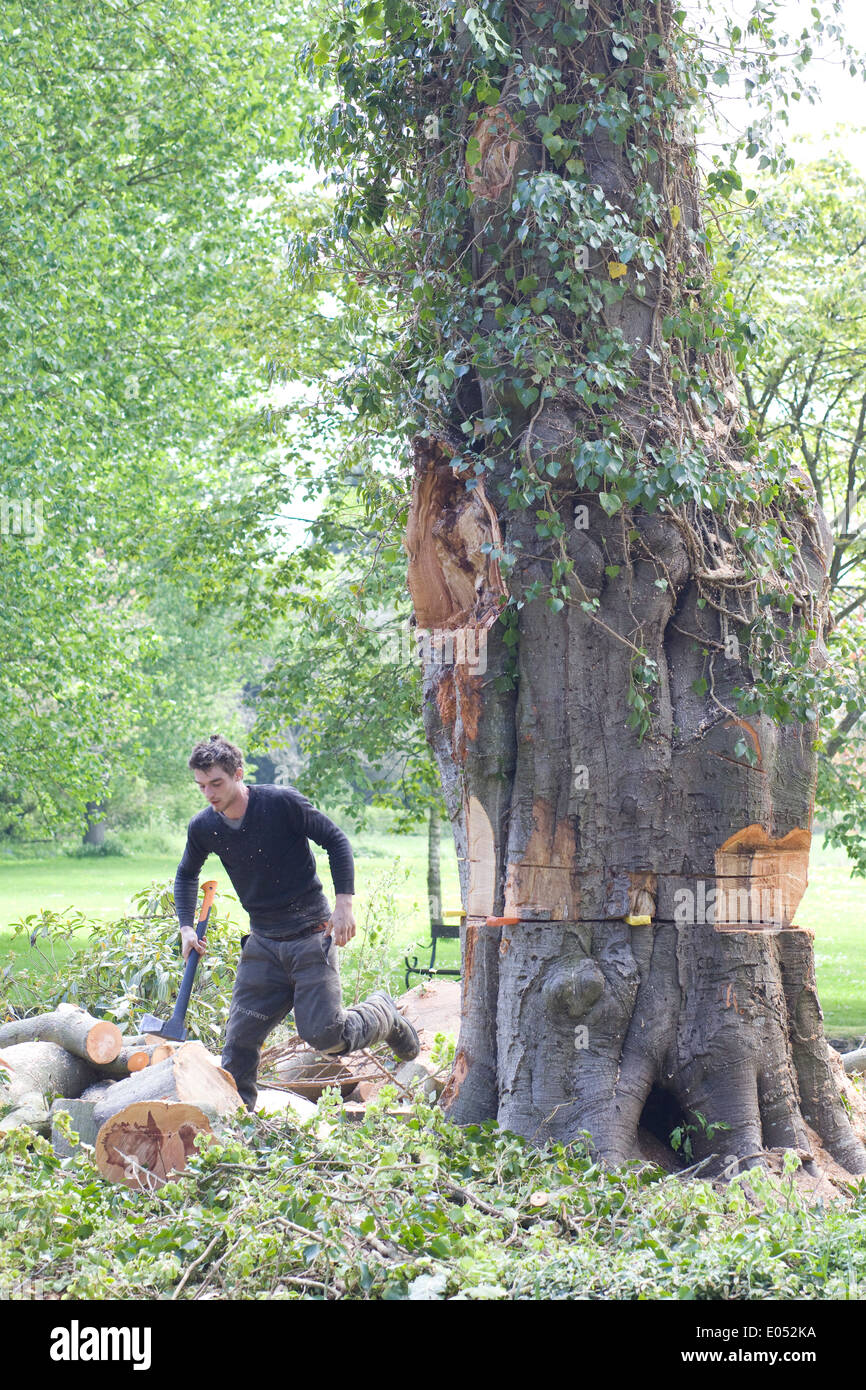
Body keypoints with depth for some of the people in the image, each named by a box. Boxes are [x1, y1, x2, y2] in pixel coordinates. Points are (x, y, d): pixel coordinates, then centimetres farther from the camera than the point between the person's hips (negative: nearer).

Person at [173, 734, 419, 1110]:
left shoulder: (283, 803, -15)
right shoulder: (203, 828, -1)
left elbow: (336, 842, -5)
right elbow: (187, 874, 20)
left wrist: (344, 903, -11)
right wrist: (186, 927, 8)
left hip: (310, 935, -4)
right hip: (263, 944, 4)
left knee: (323, 1033, -11)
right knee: (239, 1037, -4)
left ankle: (383, 1014, 18)